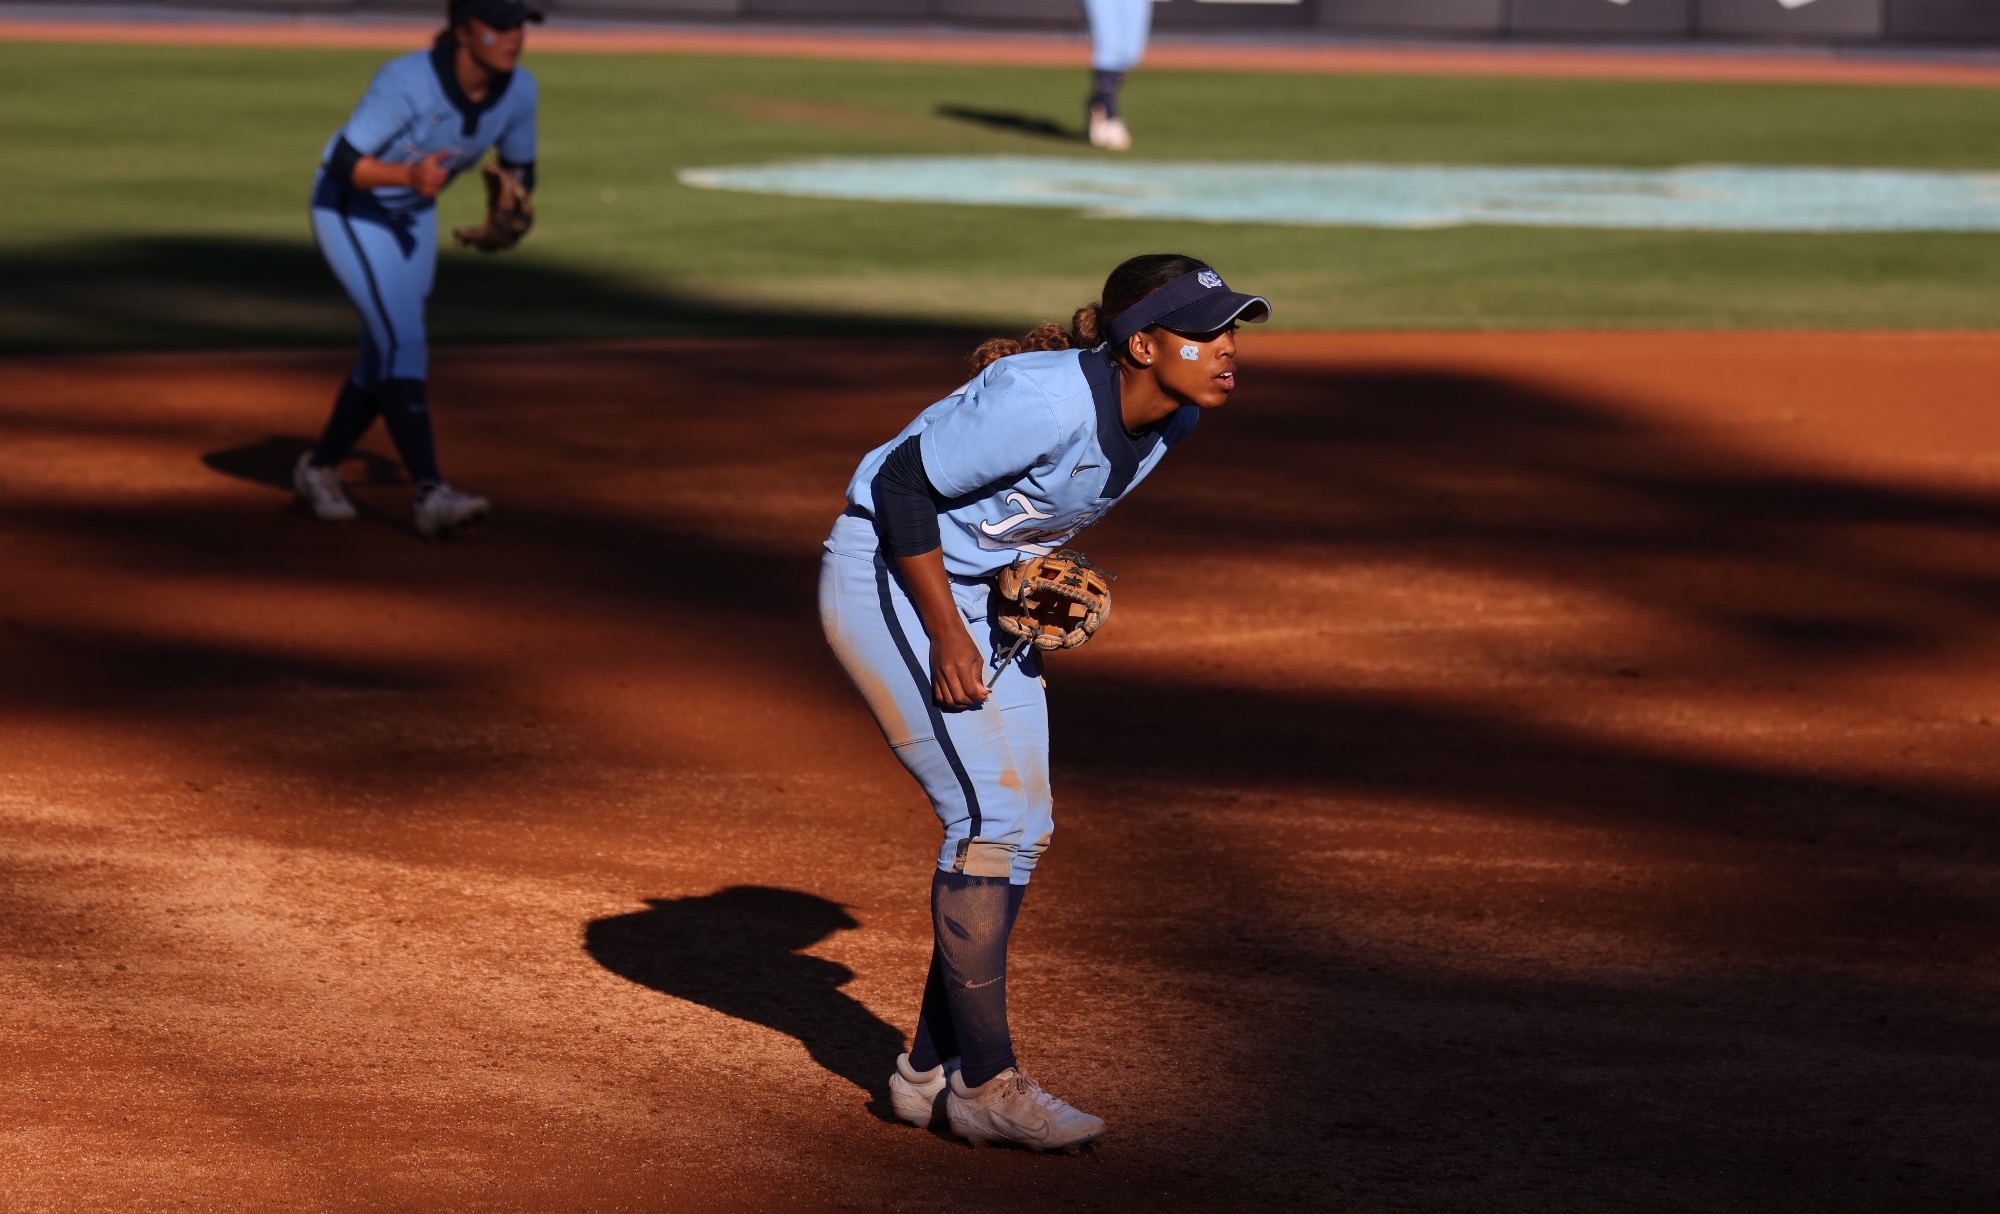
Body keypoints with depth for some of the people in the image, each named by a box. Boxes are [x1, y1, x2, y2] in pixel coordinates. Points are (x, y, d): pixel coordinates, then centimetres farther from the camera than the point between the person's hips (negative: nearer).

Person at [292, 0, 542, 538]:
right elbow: (345, 163, -30)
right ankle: (431, 495, -28)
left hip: (412, 216, 7)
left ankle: (319, 467, 35)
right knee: (404, 343, -21)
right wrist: (410, 175, -46)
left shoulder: (518, 90, -14)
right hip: (348, 208, -7)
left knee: (387, 357, 13)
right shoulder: (405, 83, -33)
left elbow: (518, 170, 1)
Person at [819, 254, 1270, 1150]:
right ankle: (986, 1085, -5)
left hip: (989, 589, 9)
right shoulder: (1049, 404, -32)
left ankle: (931, 1070, 18)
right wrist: (947, 635, -21)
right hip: (889, 576, -9)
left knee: (1021, 830, 8)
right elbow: (903, 481, -25)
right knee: (991, 818, -13)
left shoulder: (1171, 416, -6)